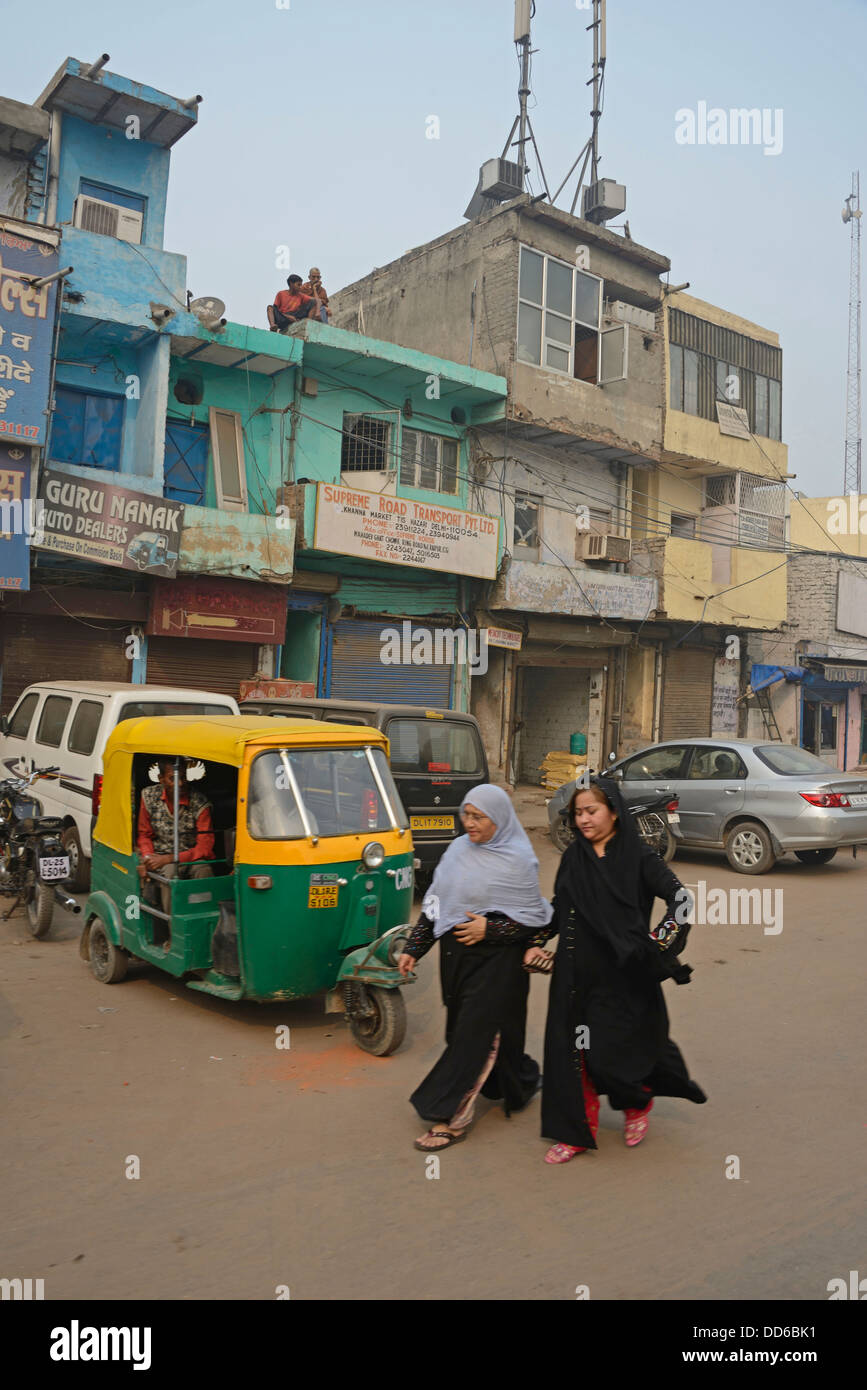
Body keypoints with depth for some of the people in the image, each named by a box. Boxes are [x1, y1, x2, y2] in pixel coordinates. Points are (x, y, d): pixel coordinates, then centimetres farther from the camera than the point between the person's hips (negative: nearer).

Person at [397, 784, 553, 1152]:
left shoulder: (518, 859, -11)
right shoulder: (458, 850, 6)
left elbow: (534, 918, -8)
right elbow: (434, 904, 11)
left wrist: (489, 929, -18)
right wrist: (414, 949, 9)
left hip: (496, 960, -6)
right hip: (455, 957, 6)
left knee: (476, 1035, -5)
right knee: (462, 1031, 14)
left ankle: (451, 1119, 4)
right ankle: (520, 1083, 38)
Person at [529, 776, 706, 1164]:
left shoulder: (638, 857, -8)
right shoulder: (573, 858, 7)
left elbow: (680, 897, -13)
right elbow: (558, 908, 16)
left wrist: (660, 941, -22)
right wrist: (537, 943, 7)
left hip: (623, 975, -4)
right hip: (575, 974, 5)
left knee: (609, 1052, -2)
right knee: (571, 1048, 5)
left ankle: (637, 1103, 31)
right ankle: (575, 1132, 22)